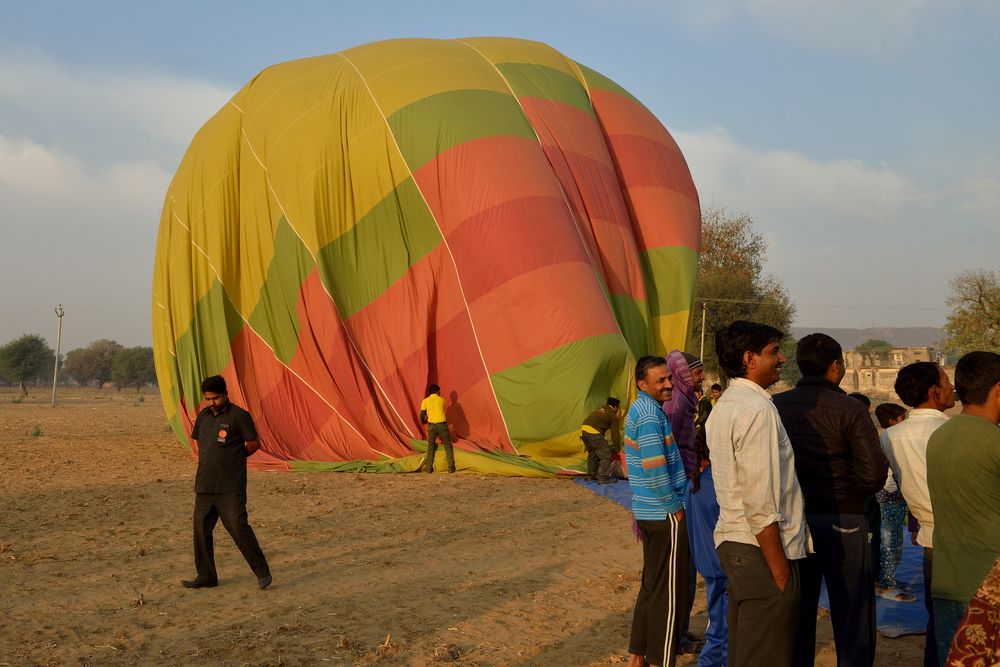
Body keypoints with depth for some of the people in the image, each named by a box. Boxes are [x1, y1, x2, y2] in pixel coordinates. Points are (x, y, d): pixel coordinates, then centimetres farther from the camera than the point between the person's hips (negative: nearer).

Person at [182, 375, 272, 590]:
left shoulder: (239, 416, -8)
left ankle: (262, 571, 4)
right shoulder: (203, 416, 12)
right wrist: (211, 459, 13)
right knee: (201, 529, 8)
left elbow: (254, 444, -5)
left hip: (230, 488, -7)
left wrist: (234, 458, 4)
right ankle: (206, 576, 19)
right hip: (204, 485, 7)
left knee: (239, 528, -9)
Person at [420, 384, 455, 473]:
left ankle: (429, 468, 13)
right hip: (442, 425, 0)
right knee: (447, 445, 9)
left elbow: (422, 415, 2)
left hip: (431, 425, 1)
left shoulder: (425, 401, 3)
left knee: (431, 446, 14)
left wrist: (423, 422, 23)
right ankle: (451, 467, 5)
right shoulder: (442, 400, 7)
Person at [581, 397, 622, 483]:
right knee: (606, 455, 0)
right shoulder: (614, 417, 6)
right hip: (594, 432, -8)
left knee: (592, 454, 25)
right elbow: (615, 434, 5)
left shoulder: (600, 409, 28)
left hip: (583, 429, 8)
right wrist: (617, 449, 15)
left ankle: (591, 475, 35)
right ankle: (603, 478, -2)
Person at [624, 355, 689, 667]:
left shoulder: (639, 409, 12)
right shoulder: (650, 415, -19)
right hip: (666, 515, -10)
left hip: (649, 512, 10)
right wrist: (676, 508, -13)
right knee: (668, 594, -1)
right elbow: (655, 472, -24)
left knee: (651, 586, 18)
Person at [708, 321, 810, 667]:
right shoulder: (757, 409, -17)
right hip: (760, 548, -10)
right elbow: (761, 505, -21)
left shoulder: (724, 406, 14)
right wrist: (781, 571, -17)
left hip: (732, 543, 10)